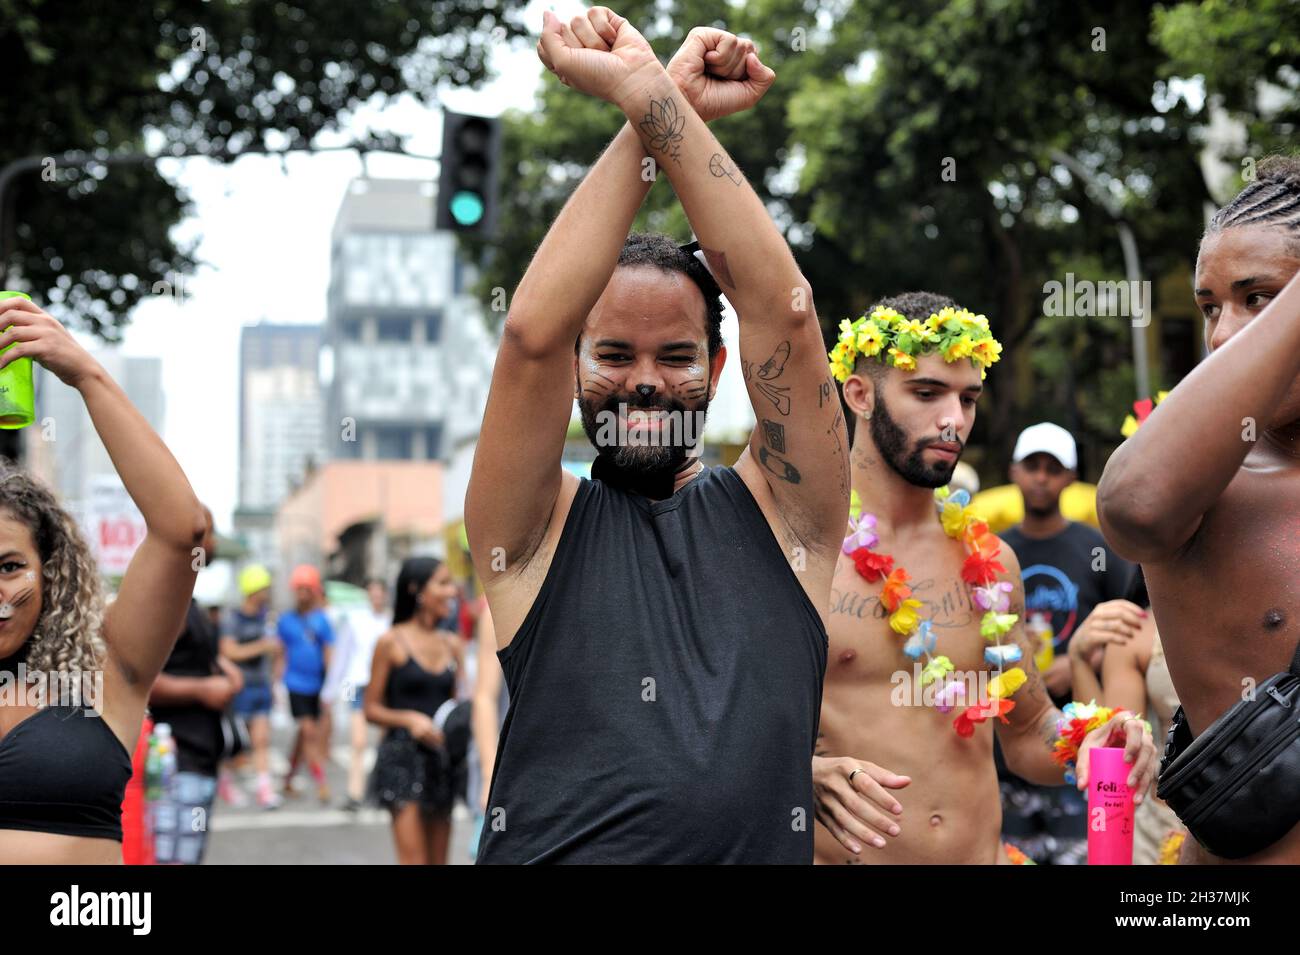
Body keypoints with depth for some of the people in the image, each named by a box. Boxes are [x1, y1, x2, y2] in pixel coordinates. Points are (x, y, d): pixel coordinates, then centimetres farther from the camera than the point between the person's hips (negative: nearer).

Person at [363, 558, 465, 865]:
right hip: (404, 756, -5)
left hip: (442, 759, 5)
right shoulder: (391, 642, -3)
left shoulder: (452, 645, 11)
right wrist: (410, 719, -18)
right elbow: (372, 709, -2)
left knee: (438, 861, 7)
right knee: (413, 860, -12)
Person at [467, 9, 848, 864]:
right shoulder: (537, 528, 9)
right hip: (556, 848, -1)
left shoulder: (776, 512, 12)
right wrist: (644, 103, -4)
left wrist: (656, 97, -2)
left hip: (763, 845, 2)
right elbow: (532, 334, -5)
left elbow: (783, 312, 1)